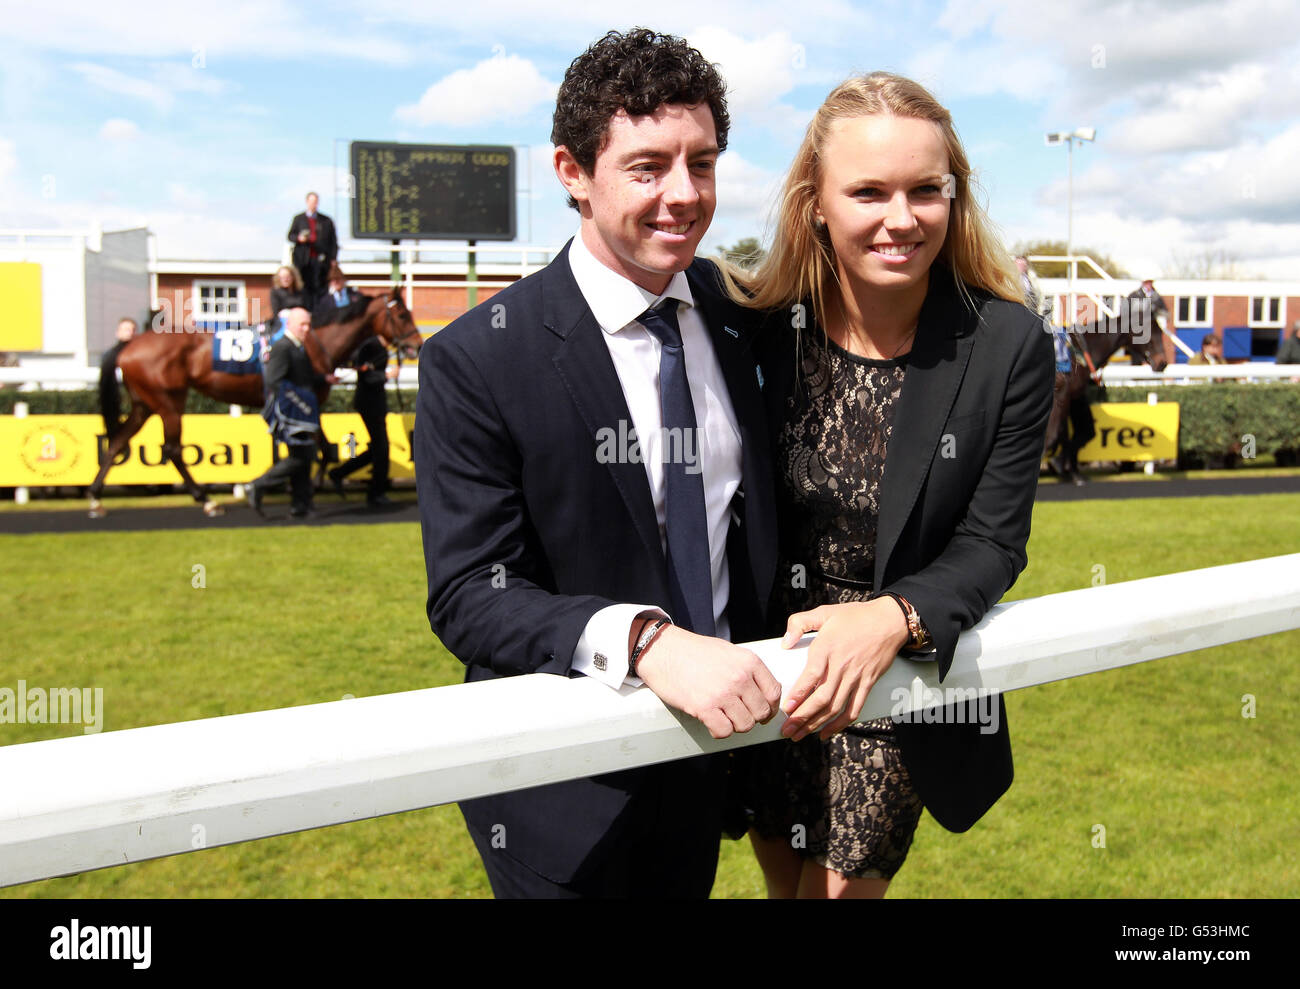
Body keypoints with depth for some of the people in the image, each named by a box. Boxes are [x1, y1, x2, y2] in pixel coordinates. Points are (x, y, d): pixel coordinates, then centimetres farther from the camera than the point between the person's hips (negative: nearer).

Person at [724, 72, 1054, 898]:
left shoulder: (1010, 346, -16)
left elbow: (992, 543, -13)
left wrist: (893, 619, -32)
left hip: (905, 688, -1)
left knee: (843, 884, 16)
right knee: (784, 879, 25)